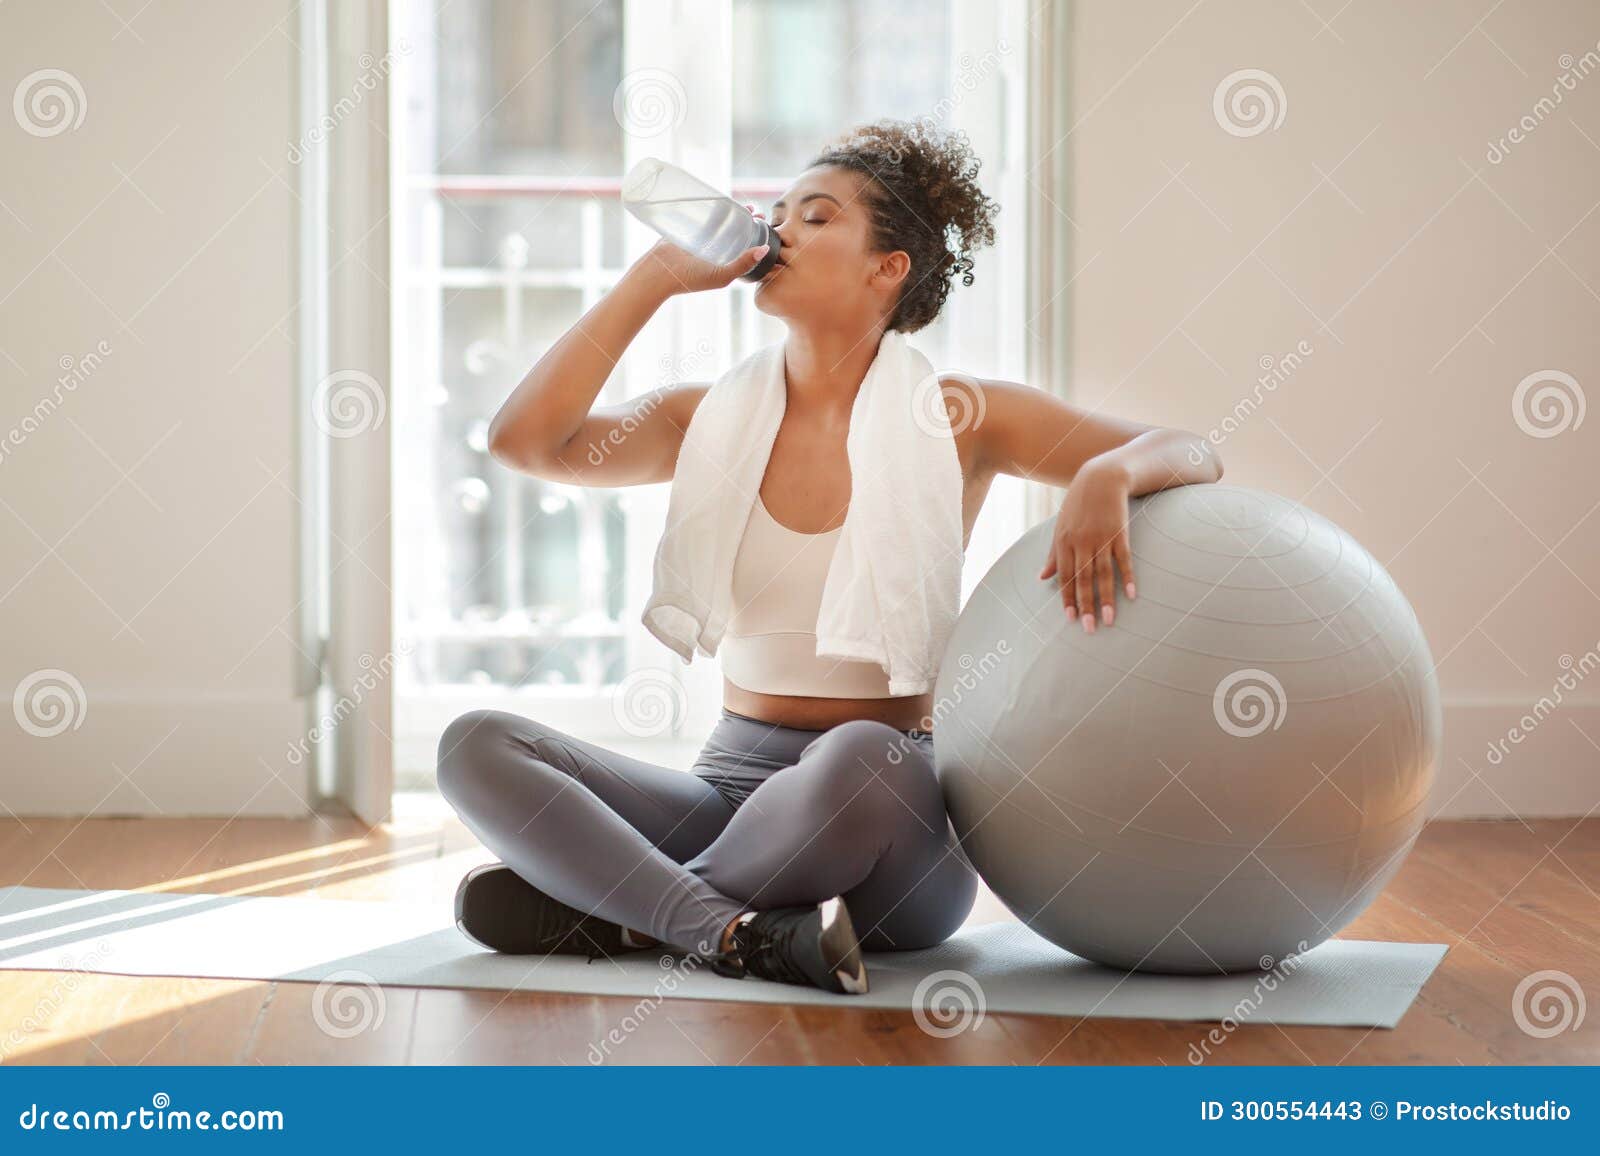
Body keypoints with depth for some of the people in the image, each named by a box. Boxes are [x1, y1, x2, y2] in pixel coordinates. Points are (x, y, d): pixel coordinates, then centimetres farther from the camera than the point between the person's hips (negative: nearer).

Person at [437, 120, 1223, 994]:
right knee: (477, 745, -18)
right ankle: (736, 933, -29)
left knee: (860, 759, -40)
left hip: (893, 822, -3)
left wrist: (1106, 477, -24)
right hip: (730, 785, 3)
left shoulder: (955, 419, 0)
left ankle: (627, 911, -18)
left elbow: (1189, 453, 0)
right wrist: (659, 275, -2)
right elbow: (524, 439, -7)